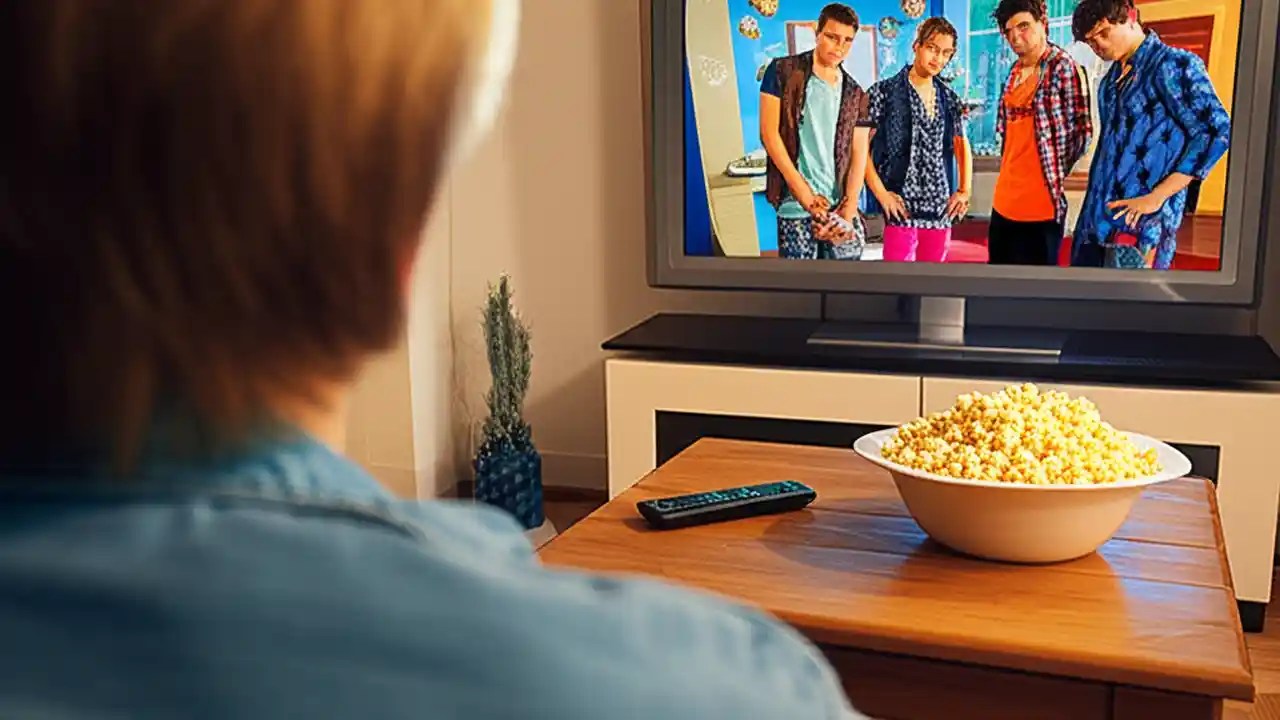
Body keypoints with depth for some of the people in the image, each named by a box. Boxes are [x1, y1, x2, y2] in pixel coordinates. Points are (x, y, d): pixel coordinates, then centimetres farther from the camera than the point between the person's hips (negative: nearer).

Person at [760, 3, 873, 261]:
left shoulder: (856, 95, 13)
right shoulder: (783, 71, 3)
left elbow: (858, 156, 7)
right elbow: (769, 133, -4)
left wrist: (847, 213, -9)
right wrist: (806, 196, -10)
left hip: (841, 209, 4)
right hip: (796, 208, -3)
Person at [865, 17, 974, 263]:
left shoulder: (949, 98, 12)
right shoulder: (885, 92, -4)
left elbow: (962, 146, 22)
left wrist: (964, 191, 10)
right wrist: (881, 193, -14)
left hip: (940, 209, 6)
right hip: (902, 208, -6)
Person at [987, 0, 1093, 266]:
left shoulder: (1062, 67, -9)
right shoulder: (1016, 71, 14)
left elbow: (1081, 131, -9)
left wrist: (1055, 173, -3)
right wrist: (1012, 171, 14)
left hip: (1041, 200, -8)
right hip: (1005, 197, 8)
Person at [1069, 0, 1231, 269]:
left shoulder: (1172, 65, -5)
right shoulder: (1113, 78, 18)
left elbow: (1218, 132, -13)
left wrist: (1156, 197, -16)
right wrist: (1092, 208, 12)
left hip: (1140, 223, -8)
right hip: (1098, 215, 8)